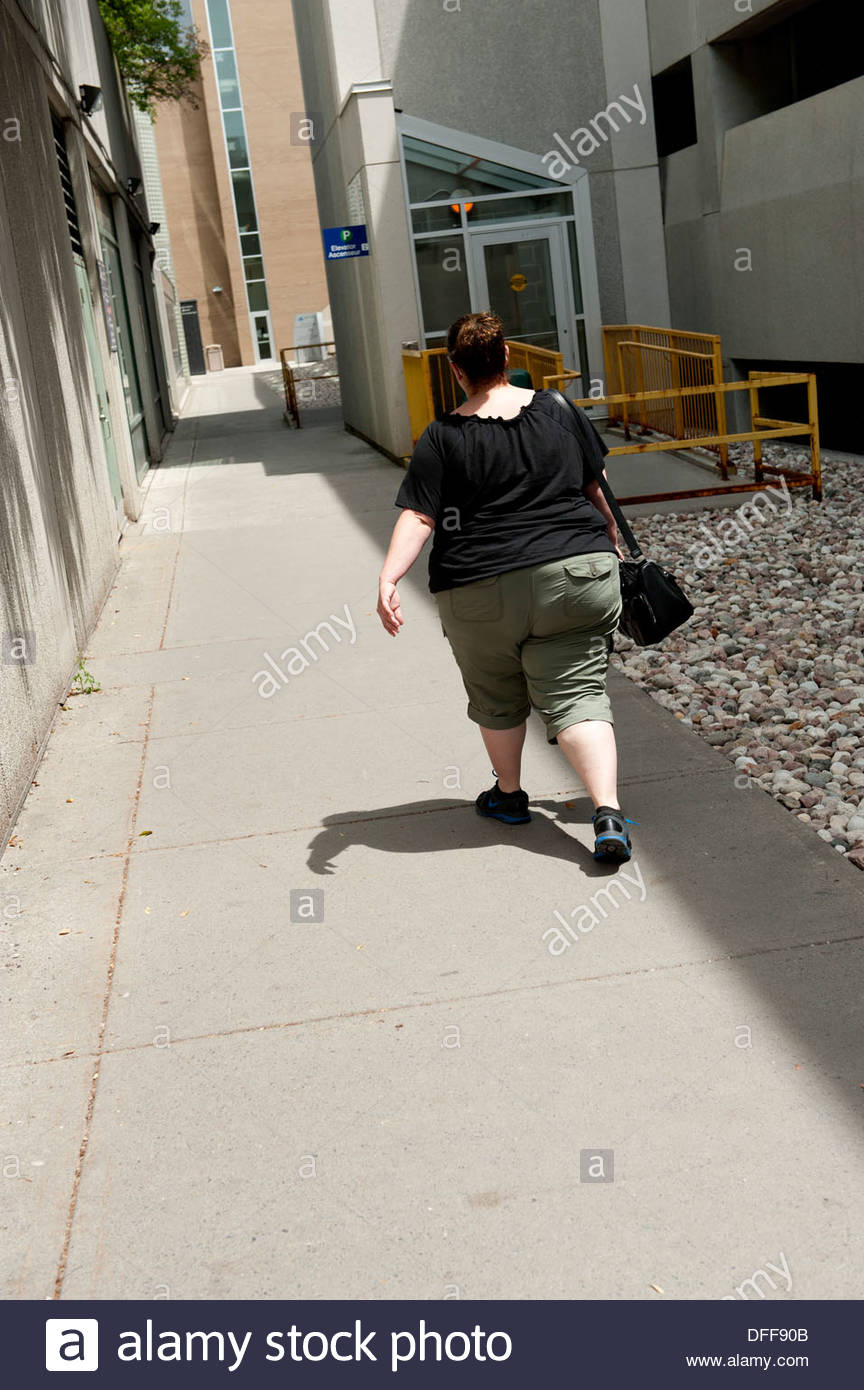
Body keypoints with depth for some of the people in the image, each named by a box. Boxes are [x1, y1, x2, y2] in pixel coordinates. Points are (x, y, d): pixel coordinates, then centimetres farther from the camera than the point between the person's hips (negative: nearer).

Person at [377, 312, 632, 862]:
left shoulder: (443, 437, -4)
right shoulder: (558, 411, 5)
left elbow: (418, 518, -12)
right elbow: (594, 487, 17)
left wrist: (388, 577, -15)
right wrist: (611, 537, 31)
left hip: (482, 594, -1)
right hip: (576, 574, 2)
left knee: (497, 698, 20)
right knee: (578, 696, 2)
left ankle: (509, 794, 37)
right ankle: (609, 813, -13)